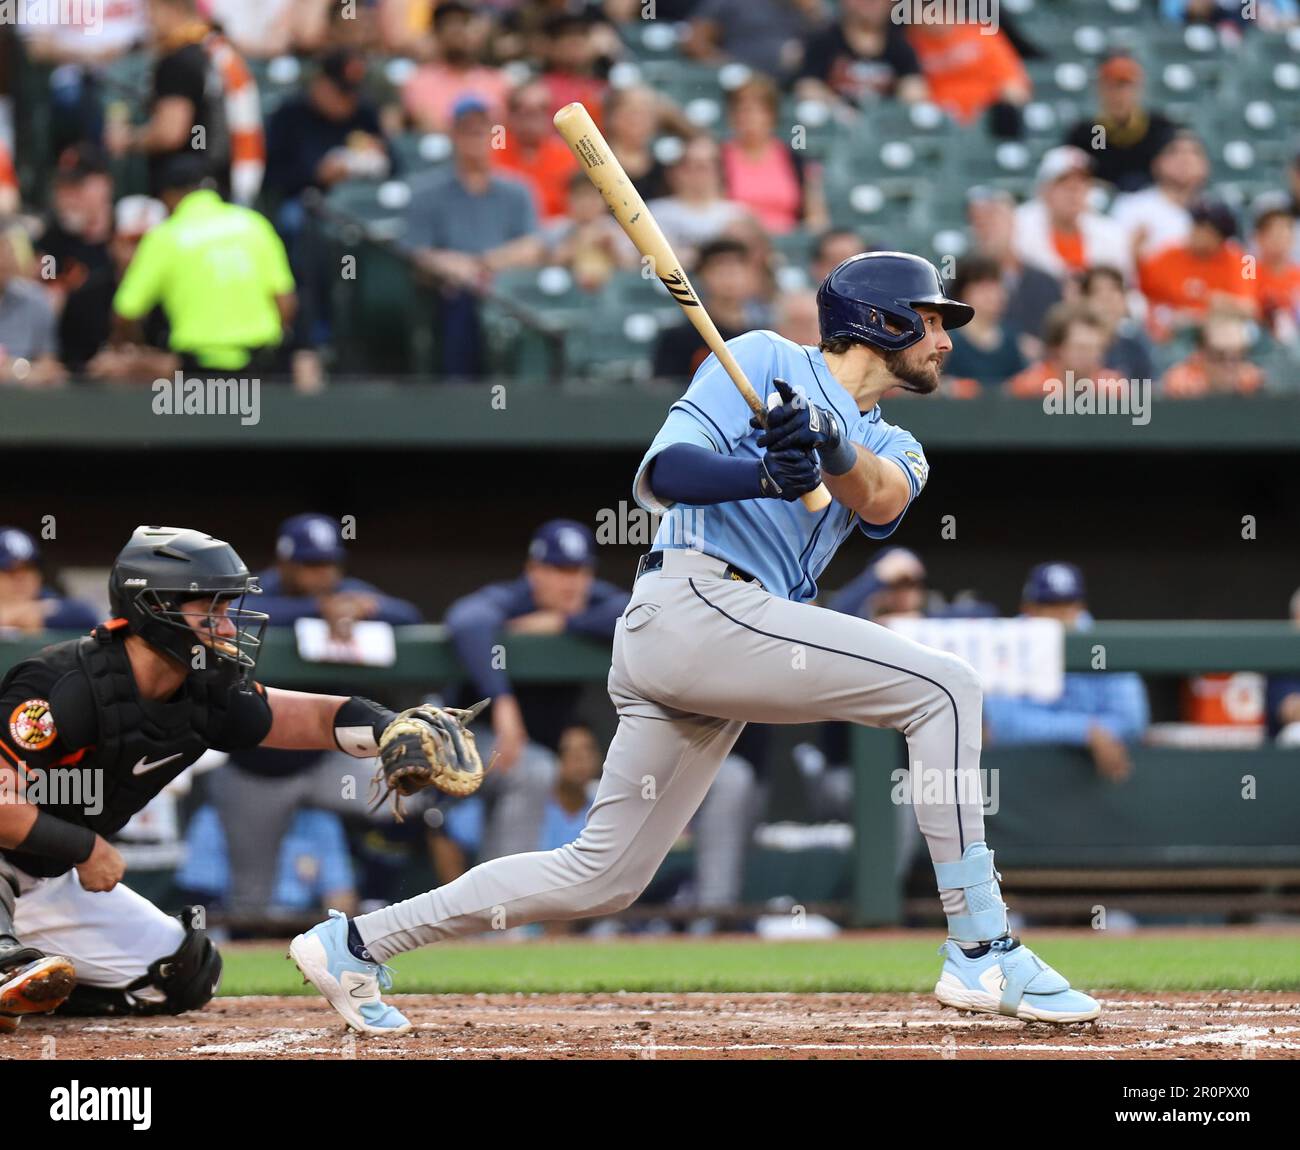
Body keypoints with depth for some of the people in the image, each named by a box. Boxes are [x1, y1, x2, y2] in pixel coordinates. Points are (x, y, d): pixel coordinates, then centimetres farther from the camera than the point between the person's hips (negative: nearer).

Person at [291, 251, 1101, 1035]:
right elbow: (660, 473, -7)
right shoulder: (766, 360, 5)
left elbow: (881, 499, -3)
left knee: (601, 878, 8)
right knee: (944, 686, -15)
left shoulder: (890, 449, 24)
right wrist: (766, 474, -25)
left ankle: (354, 943, 17)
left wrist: (830, 444, -25)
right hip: (697, 604, -8)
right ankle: (983, 953, -17)